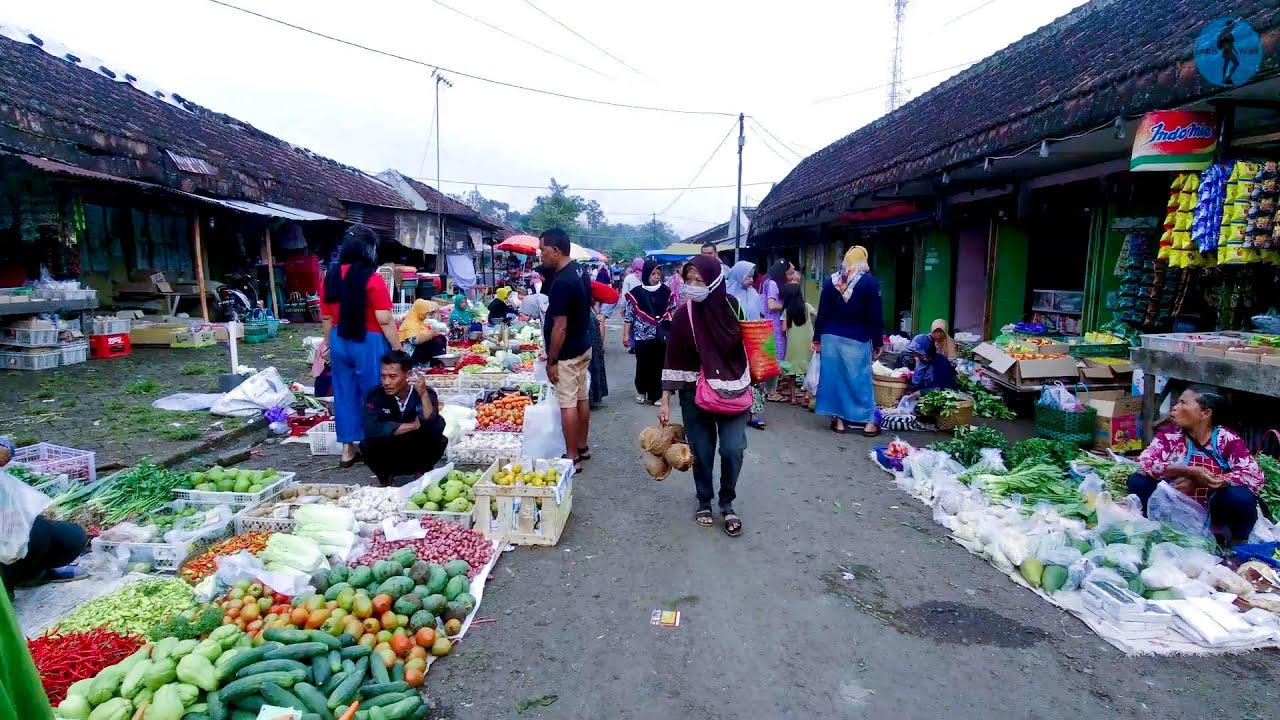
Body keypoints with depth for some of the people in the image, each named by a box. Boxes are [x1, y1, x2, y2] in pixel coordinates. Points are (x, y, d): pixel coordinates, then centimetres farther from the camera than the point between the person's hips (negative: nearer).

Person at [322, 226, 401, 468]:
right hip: (368, 343, -6)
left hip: (340, 342, 6)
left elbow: (327, 318, 12)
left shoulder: (331, 277, 5)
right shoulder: (372, 279, -14)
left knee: (344, 394, 13)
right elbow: (384, 321, -16)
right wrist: (397, 349, -8)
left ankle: (347, 449, 21)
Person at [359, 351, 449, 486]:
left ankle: (421, 472, 2)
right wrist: (413, 425, -26)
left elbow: (433, 427, -32)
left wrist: (424, 395, -43)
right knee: (367, 445, -27)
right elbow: (371, 429, -30)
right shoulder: (376, 395, -15)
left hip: (418, 454, -1)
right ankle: (385, 477, 3)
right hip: (389, 457, 1)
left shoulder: (426, 393, -17)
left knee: (440, 441, -28)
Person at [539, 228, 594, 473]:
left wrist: (551, 360, -18)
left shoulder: (561, 282, -24)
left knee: (568, 404, -1)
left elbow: (560, 326, -25)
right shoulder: (580, 270, 5)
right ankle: (582, 447, 29)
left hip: (567, 353, -9)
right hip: (584, 346, 9)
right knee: (582, 398, 16)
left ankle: (572, 457, 6)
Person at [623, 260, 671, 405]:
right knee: (643, 365, 5)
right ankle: (641, 390, 28)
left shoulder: (665, 291, 3)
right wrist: (626, 334, -5)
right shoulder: (637, 293, -3)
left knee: (658, 365, 2)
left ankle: (655, 394, 13)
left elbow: (671, 312, 10)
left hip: (661, 336, 2)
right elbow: (629, 315, -2)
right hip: (642, 335, -2)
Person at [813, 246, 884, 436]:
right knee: (861, 379, 5)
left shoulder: (830, 280, 5)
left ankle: (839, 420, 11)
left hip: (831, 337, 3)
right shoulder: (870, 282, -5)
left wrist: (817, 338, 11)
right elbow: (875, 316, -5)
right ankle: (869, 422, 10)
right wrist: (877, 343, 1)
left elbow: (822, 312, 6)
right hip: (857, 339, -3)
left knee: (833, 376, 7)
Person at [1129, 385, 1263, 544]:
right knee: (1138, 481, -21)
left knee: (1241, 496, -30)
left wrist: (1198, 481, -31)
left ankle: (1238, 542, 0)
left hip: (1212, 511, -1)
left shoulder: (1227, 440, -11)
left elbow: (1256, 476, -23)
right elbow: (1144, 464, -22)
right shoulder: (1169, 435, -7)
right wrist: (1188, 471, -34)